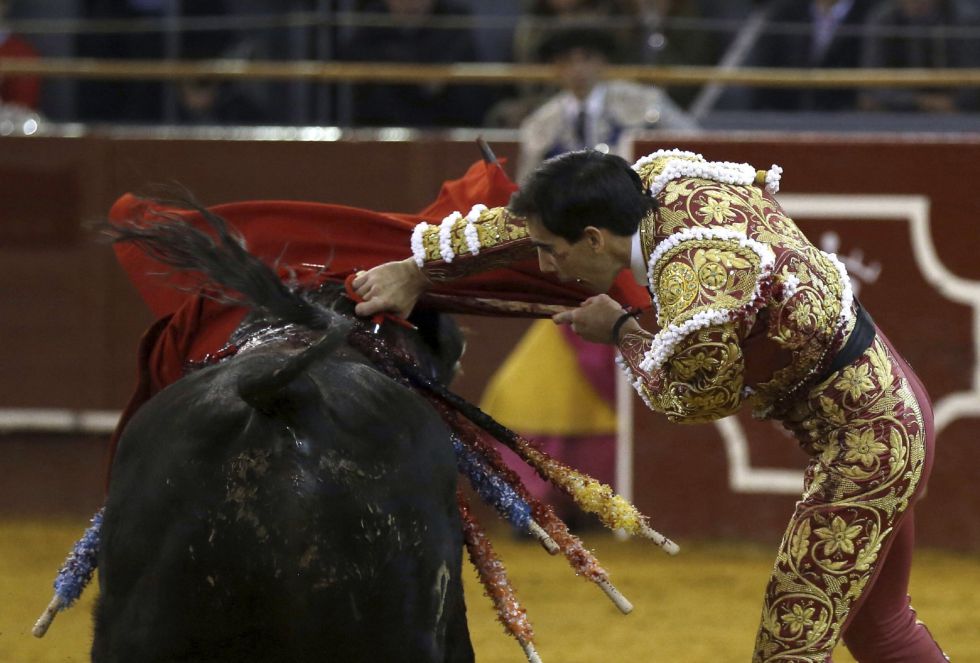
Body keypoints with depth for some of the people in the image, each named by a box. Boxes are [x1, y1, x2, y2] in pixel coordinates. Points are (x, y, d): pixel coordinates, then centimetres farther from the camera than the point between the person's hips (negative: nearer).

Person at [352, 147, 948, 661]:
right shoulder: (665, 177, -7)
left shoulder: (696, 305, -31)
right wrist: (415, 270, 13)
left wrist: (619, 331, 3)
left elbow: (690, 400, -10)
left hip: (865, 445, -10)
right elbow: (528, 221, 8)